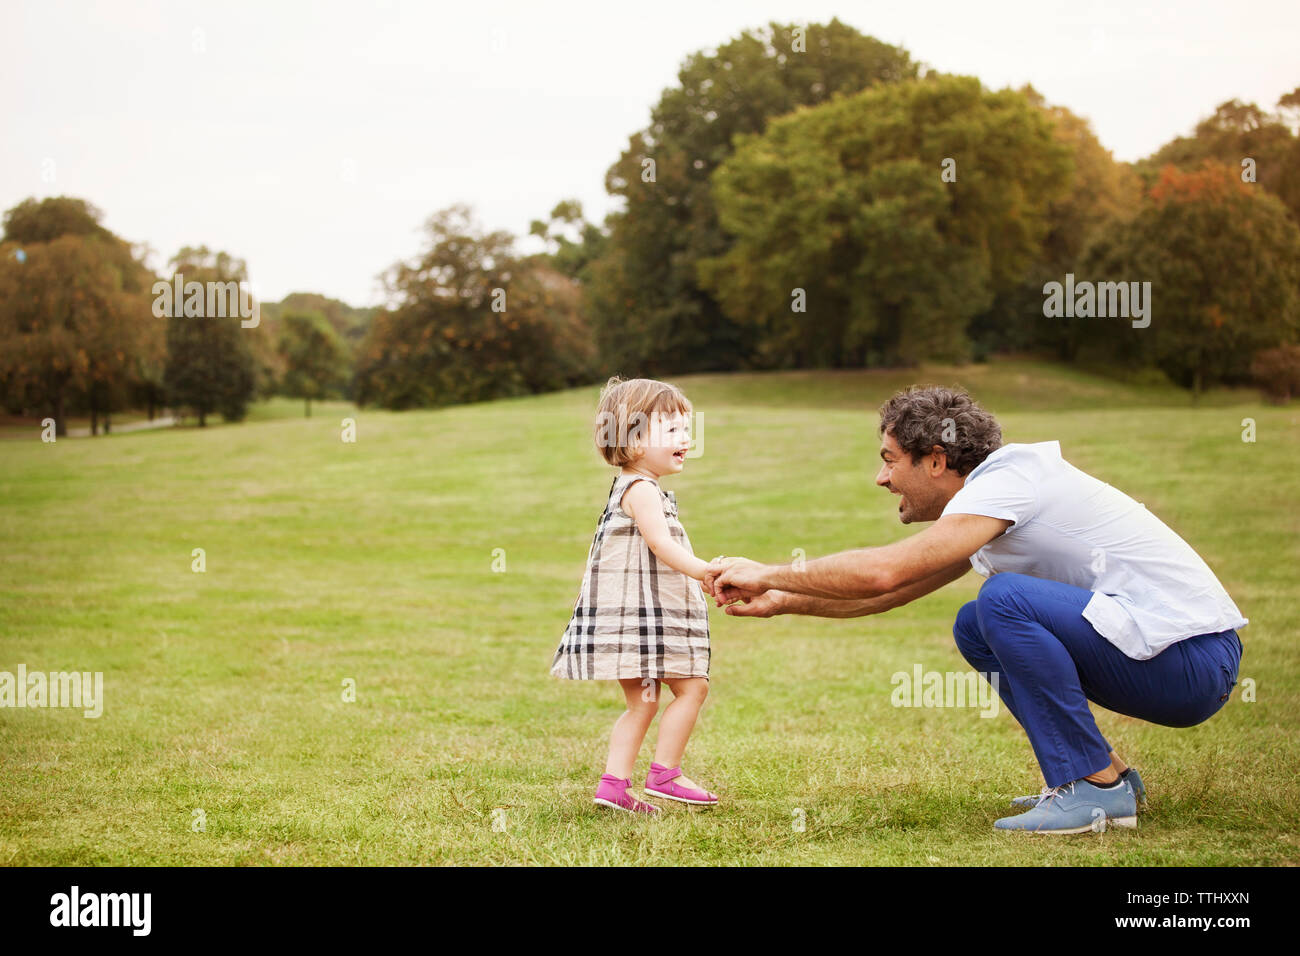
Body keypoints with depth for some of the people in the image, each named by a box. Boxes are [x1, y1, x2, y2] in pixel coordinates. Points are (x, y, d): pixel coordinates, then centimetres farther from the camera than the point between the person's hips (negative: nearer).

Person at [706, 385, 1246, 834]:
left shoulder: (1009, 479, -15)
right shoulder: (987, 501, 14)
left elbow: (885, 571, -24)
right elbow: (890, 593, 24)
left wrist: (766, 574, -11)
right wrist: (779, 603, 21)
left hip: (1193, 659, -10)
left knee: (1005, 600, -23)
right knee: (975, 629, 12)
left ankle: (1096, 788, -14)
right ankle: (1106, 774, 12)